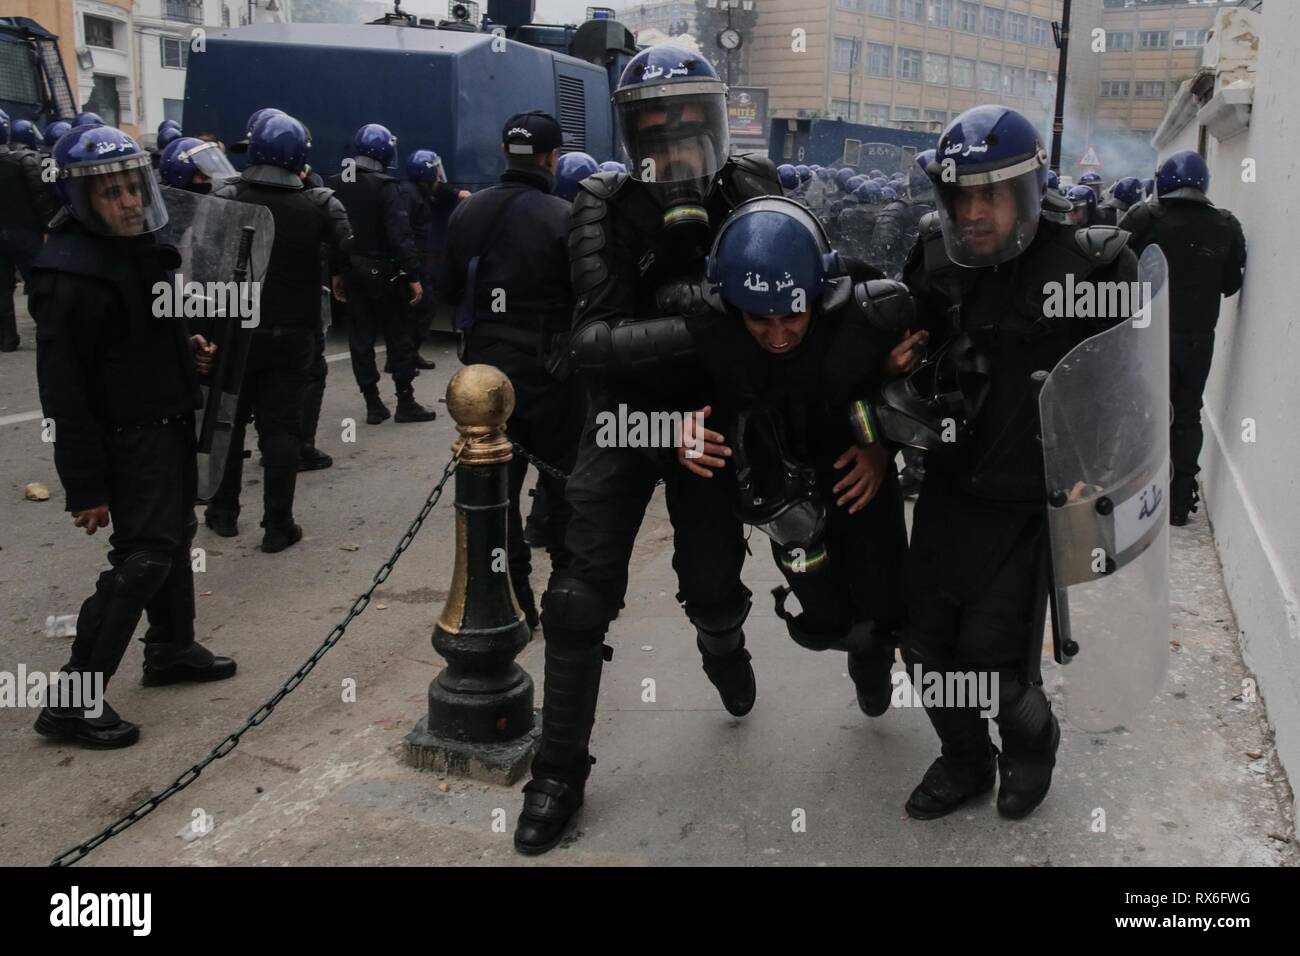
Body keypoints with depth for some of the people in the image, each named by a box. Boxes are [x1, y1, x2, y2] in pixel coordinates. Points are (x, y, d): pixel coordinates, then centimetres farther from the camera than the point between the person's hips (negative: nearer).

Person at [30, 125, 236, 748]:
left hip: (171, 424, 9)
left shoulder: (142, 249, 8)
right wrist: (85, 486, -23)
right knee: (143, 557, -11)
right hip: (128, 438, -9)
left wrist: (188, 352, 3)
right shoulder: (70, 274, -22)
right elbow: (63, 389, -22)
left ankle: (172, 649, 39)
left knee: (174, 535, 20)